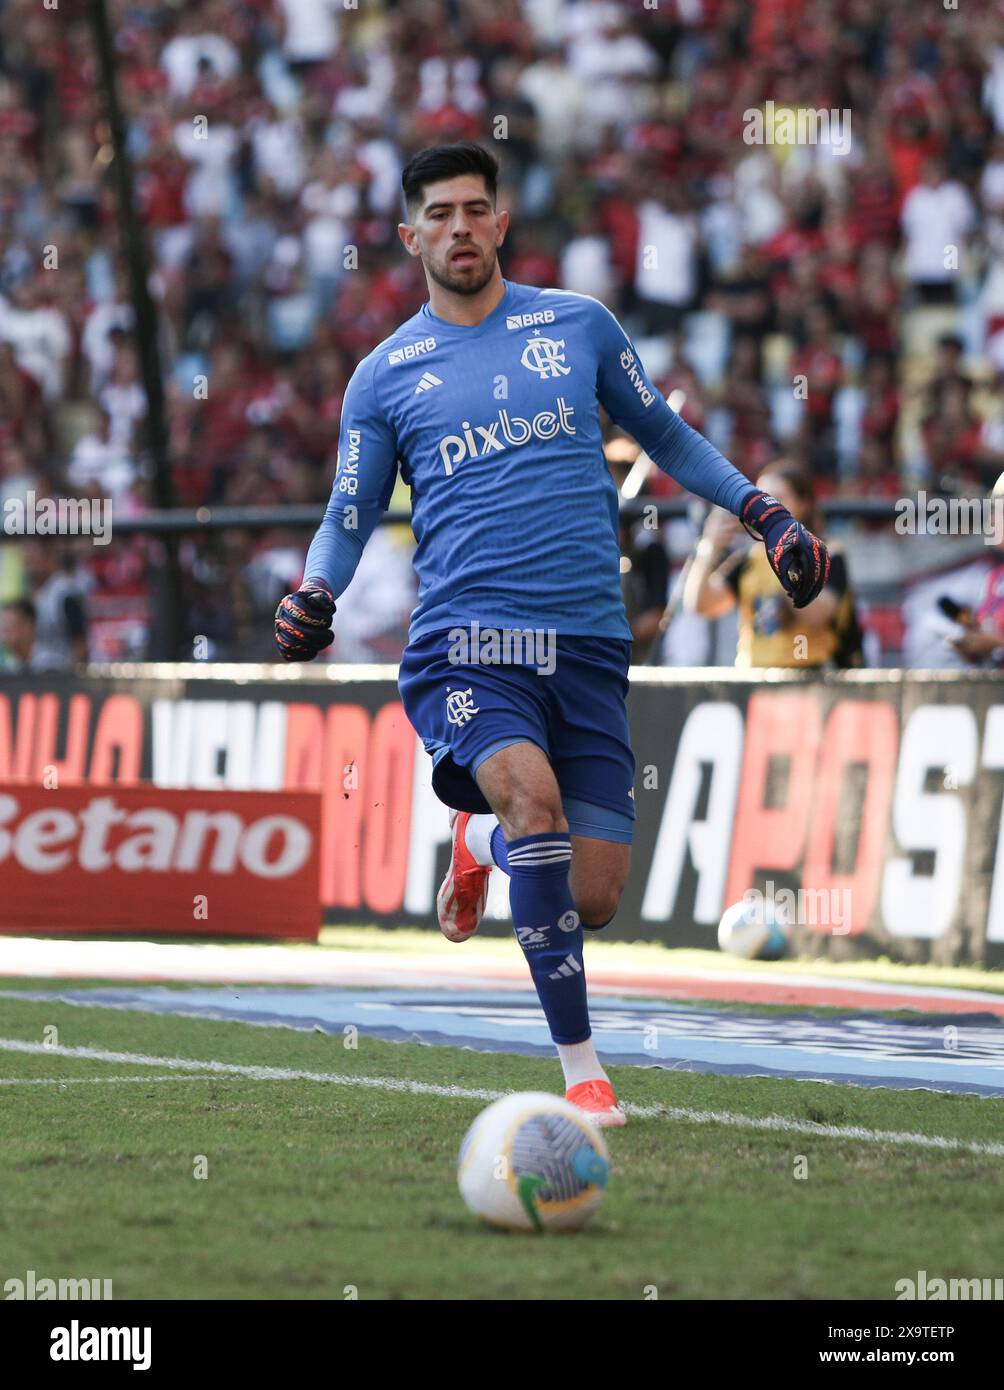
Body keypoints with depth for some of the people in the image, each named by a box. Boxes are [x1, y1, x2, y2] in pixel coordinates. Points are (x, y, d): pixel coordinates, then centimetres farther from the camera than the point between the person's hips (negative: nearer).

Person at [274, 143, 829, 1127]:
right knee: (533, 793, -31)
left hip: (587, 647, 2)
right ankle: (581, 1070, -21)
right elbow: (350, 518, 13)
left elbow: (662, 434, 24)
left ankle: (481, 841, 32)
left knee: (593, 899, -5)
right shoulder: (386, 375, 8)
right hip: (464, 641, -2)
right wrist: (313, 594, -7)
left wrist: (762, 510, 16)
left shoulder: (578, 324, 11)